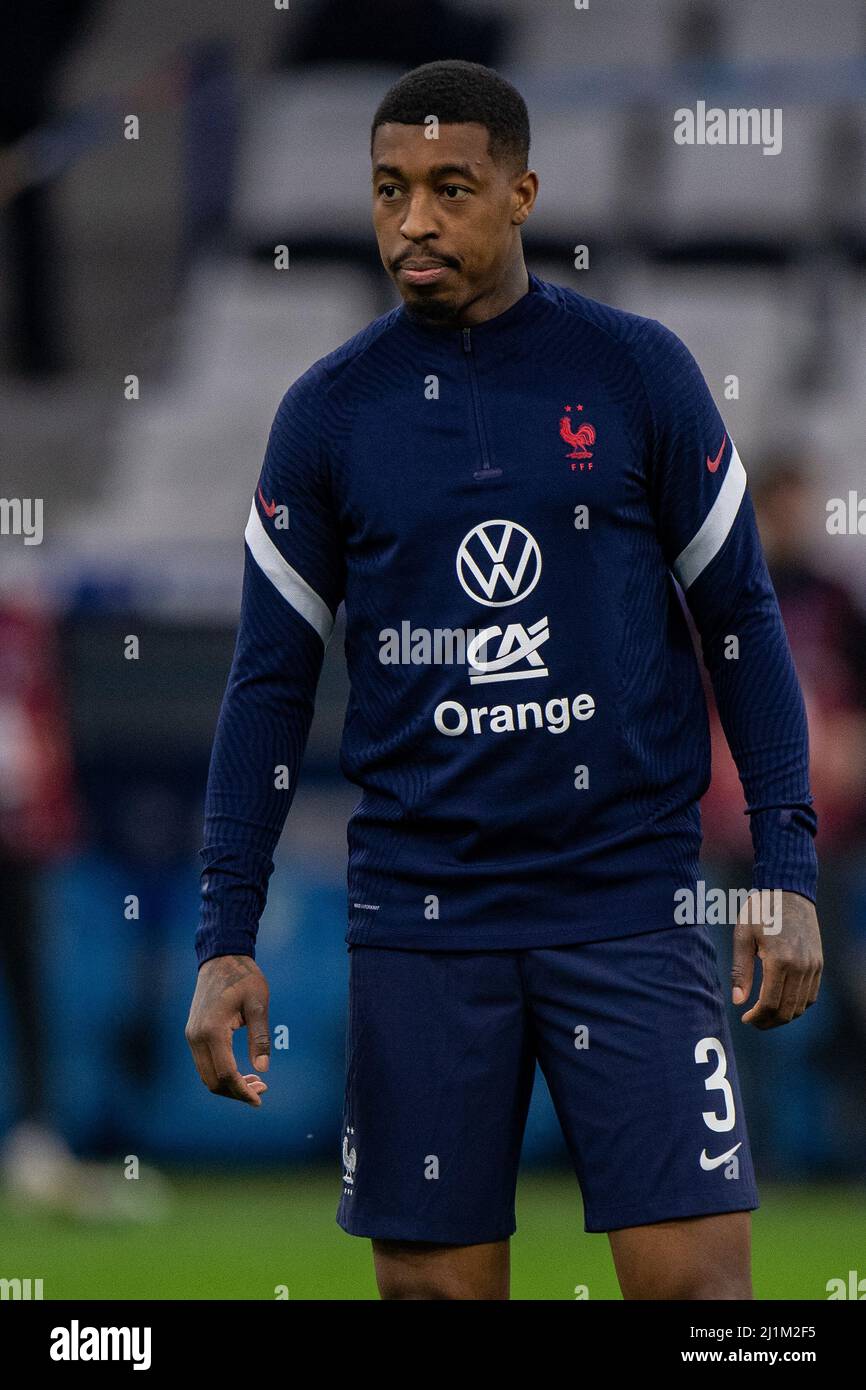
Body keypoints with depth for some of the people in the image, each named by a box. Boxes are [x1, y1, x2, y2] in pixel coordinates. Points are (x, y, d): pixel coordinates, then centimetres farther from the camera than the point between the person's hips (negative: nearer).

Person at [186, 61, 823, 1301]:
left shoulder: (637, 372, 1)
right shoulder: (329, 411, 4)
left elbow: (742, 618, 6)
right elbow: (272, 682, 7)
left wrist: (789, 873, -2)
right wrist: (227, 939, 1)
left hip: (627, 905, -1)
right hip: (418, 911, 1)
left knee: (696, 1278, -9)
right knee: (436, 1285, 2)